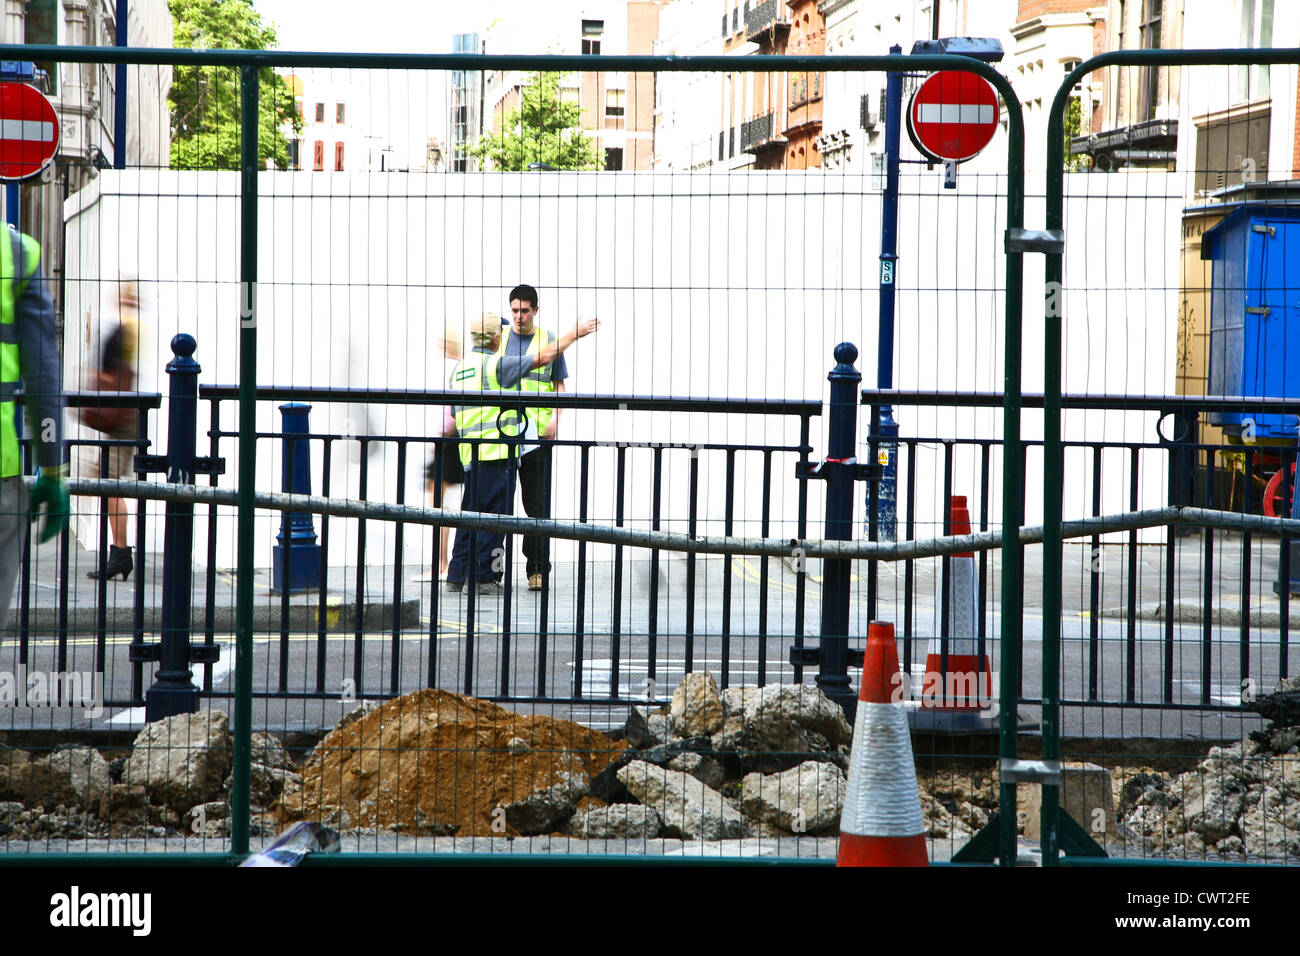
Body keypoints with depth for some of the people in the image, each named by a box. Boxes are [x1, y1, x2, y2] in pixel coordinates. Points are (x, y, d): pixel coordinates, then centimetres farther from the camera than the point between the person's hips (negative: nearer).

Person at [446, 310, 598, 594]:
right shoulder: (496, 365, -9)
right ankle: (483, 577, -2)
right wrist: (574, 334, 1)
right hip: (498, 452, -7)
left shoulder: (459, 369, 14)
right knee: (494, 513, -2)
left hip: (470, 453, 7)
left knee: (470, 513, 11)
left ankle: (457, 575, 8)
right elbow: (543, 357, -8)